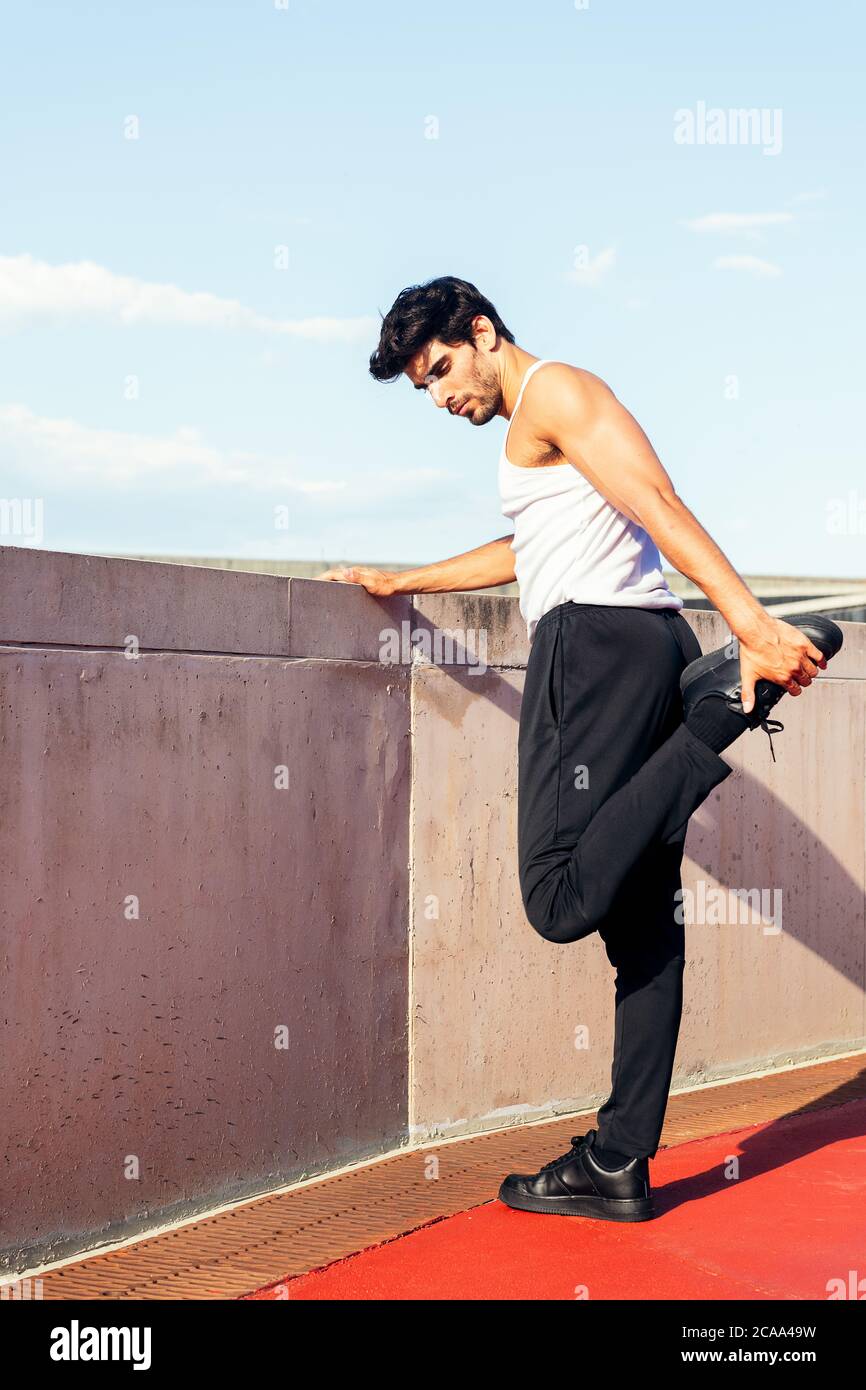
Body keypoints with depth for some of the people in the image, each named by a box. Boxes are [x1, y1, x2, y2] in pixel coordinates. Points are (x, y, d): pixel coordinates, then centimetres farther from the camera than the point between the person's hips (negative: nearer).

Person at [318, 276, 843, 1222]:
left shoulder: (555, 392, -1)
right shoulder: (542, 431, 29)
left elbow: (659, 506, -16)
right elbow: (529, 550, 46)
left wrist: (754, 624, -27)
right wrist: (399, 584, 53)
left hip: (596, 642, -10)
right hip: (647, 646, 10)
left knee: (563, 899, -21)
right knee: (643, 922, 4)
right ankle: (619, 1166, 6)